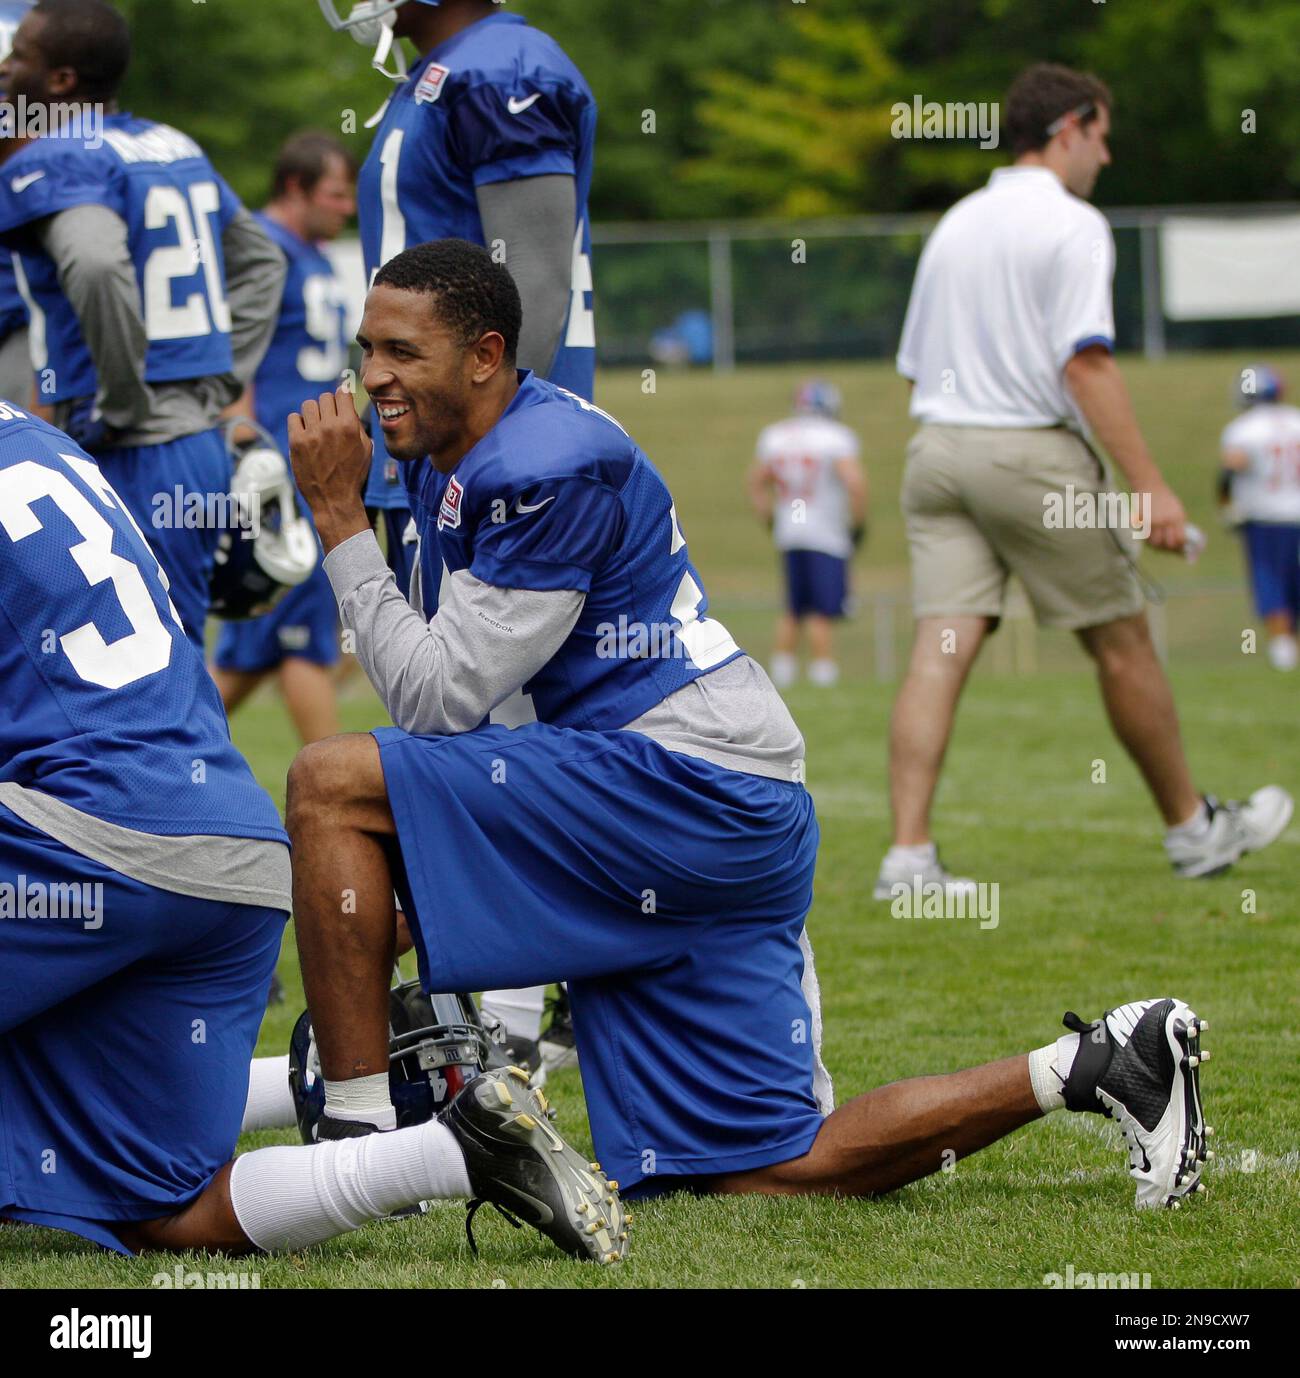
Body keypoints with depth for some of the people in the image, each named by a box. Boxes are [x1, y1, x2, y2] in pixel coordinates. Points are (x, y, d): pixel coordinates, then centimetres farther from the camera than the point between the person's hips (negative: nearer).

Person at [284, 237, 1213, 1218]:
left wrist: (341, 521, -11)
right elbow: (453, 710, 22)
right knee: (780, 1174, 8)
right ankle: (1096, 1066, 12)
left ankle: (359, 1137, -15)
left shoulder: (548, 470, -15)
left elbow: (440, 701, -15)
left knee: (331, 783, -14)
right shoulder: (450, 457, 16)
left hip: (696, 794, -10)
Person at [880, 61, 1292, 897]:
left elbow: (917, 364, 18)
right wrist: (1150, 485, -20)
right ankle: (1193, 829, 21)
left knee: (941, 653, -3)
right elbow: (1084, 362, -18)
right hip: (1034, 454, -6)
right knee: (1123, 646, 8)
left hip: (938, 450, 7)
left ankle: (910, 855, -14)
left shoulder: (956, 225, 15)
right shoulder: (1072, 225, -8)